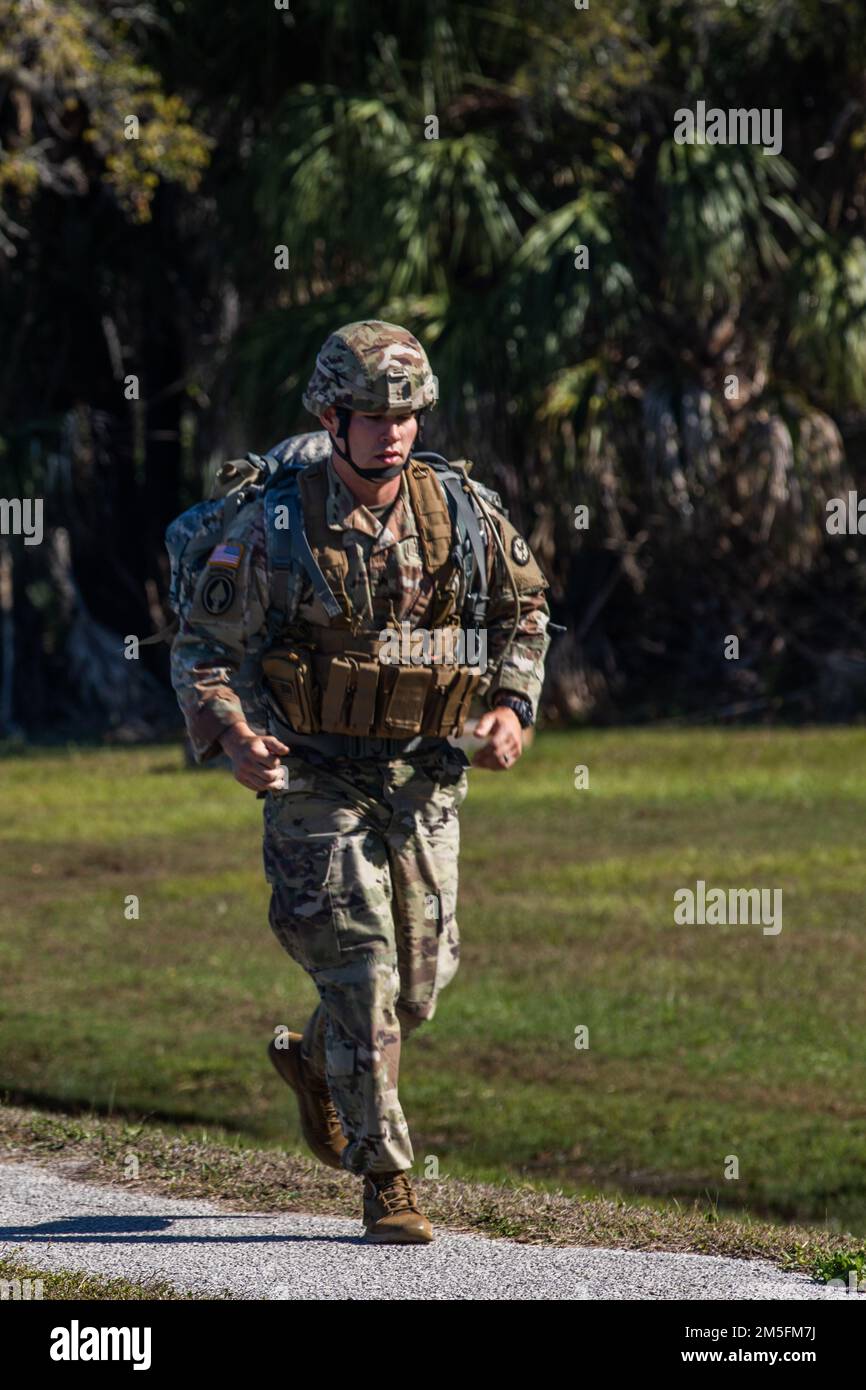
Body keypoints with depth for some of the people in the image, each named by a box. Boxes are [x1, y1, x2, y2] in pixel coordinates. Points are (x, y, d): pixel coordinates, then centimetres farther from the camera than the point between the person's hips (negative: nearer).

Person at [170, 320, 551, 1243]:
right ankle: (386, 1184, -2)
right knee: (361, 976, -10)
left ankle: (316, 1065, 43)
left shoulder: (461, 514, -1)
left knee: (420, 983, 11)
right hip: (315, 783, -4)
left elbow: (524, 607, 16)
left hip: (425, 784, 4)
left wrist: (512, 706, 1)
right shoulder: (276, 527, -12)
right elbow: (201, 650, -6)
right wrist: (233, 736, -24)